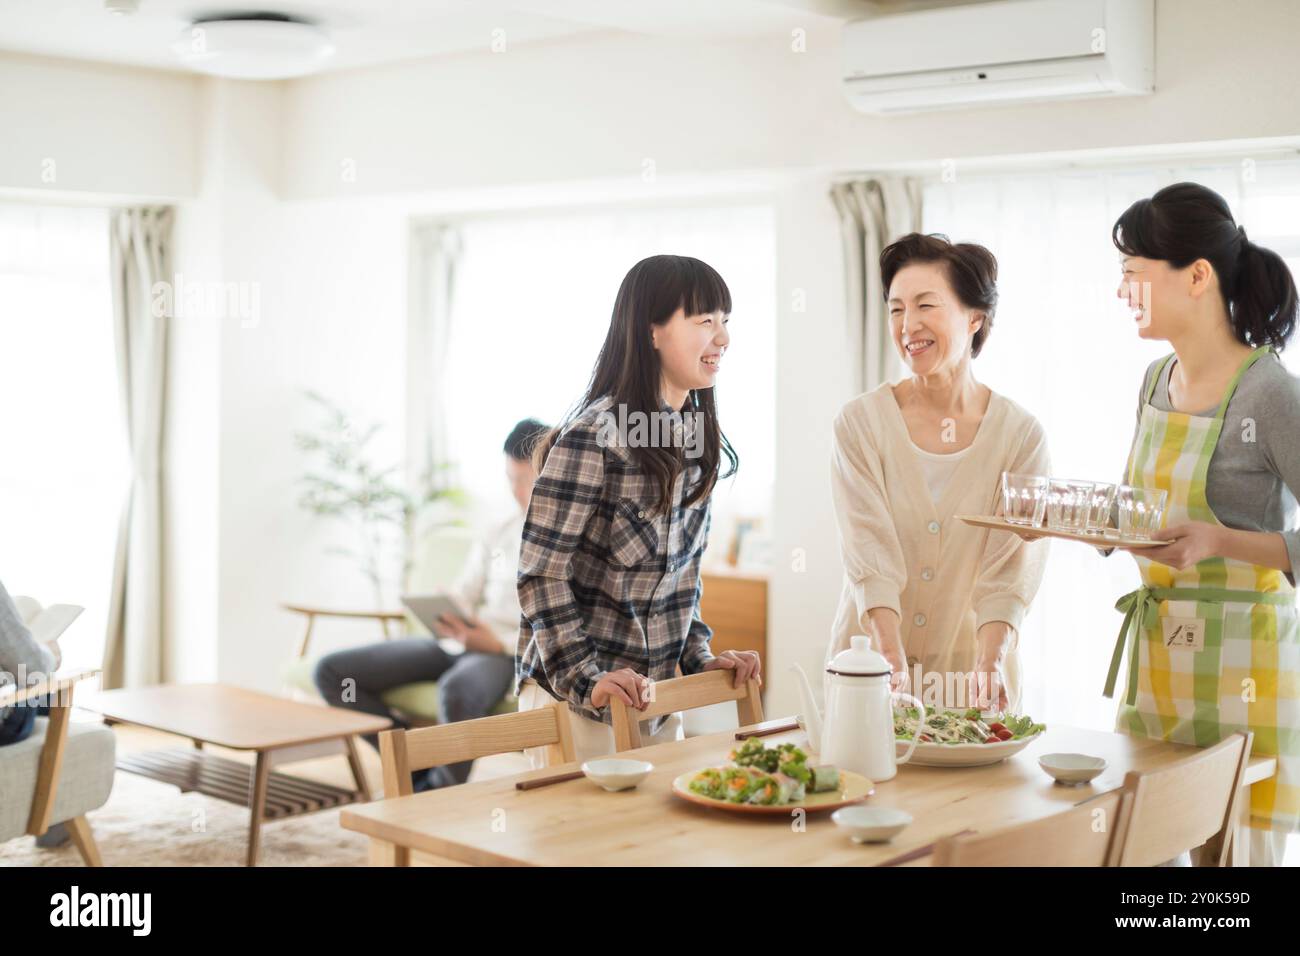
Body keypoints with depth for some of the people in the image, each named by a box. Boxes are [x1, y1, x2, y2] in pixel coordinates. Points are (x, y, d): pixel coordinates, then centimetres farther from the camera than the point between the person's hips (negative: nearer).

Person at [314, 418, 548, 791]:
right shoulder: (500, 534, 19)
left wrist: (499, 643, -20)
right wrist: (443, 610, -5)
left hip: (514, 653, -7)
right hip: (460, 642, 7)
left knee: (457, 690, -43)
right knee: (332, 670, -5)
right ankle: (417, 770, -2)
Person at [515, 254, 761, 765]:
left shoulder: (695, 437, 5)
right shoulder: (593, 436, -19)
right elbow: (541, 575, -17)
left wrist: (698, 658, 6)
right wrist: (587, 679, -23)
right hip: (577, 702, -7)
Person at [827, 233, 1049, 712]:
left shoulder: (1021, 435, -3)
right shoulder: (860, 422, -4)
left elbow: (1009, 570, -10)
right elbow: (870, 556, -13)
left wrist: (990, 664, -26)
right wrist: (894, 662, -26)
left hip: (969, 674, 0)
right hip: (870, 669, 0)